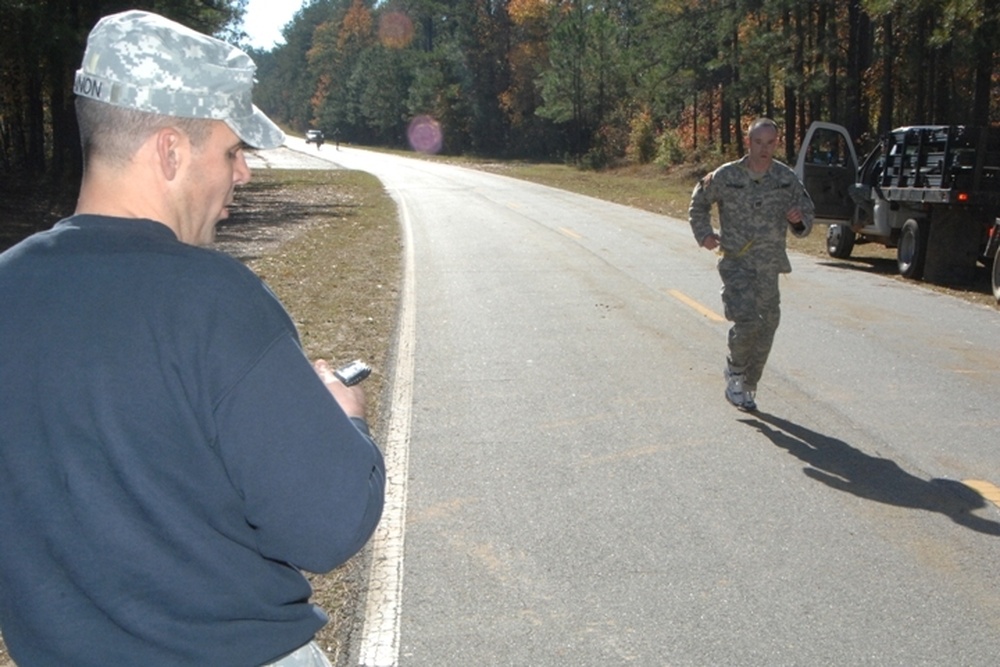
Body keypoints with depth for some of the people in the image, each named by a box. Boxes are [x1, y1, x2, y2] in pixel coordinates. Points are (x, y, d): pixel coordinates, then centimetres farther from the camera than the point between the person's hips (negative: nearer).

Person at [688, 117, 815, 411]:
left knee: (766, 328, 7)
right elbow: (699, 201, 13)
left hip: (769, 267, 3)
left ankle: (748, 387, 25)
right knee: (747, 320, -20)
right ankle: (735, 370, 9)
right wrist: (703, 234, 5)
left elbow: (806, 213, 10)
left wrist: (799, 221, -12)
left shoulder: (787, 178, 0)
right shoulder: (726, 176, -6)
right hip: (736, 263, -3)